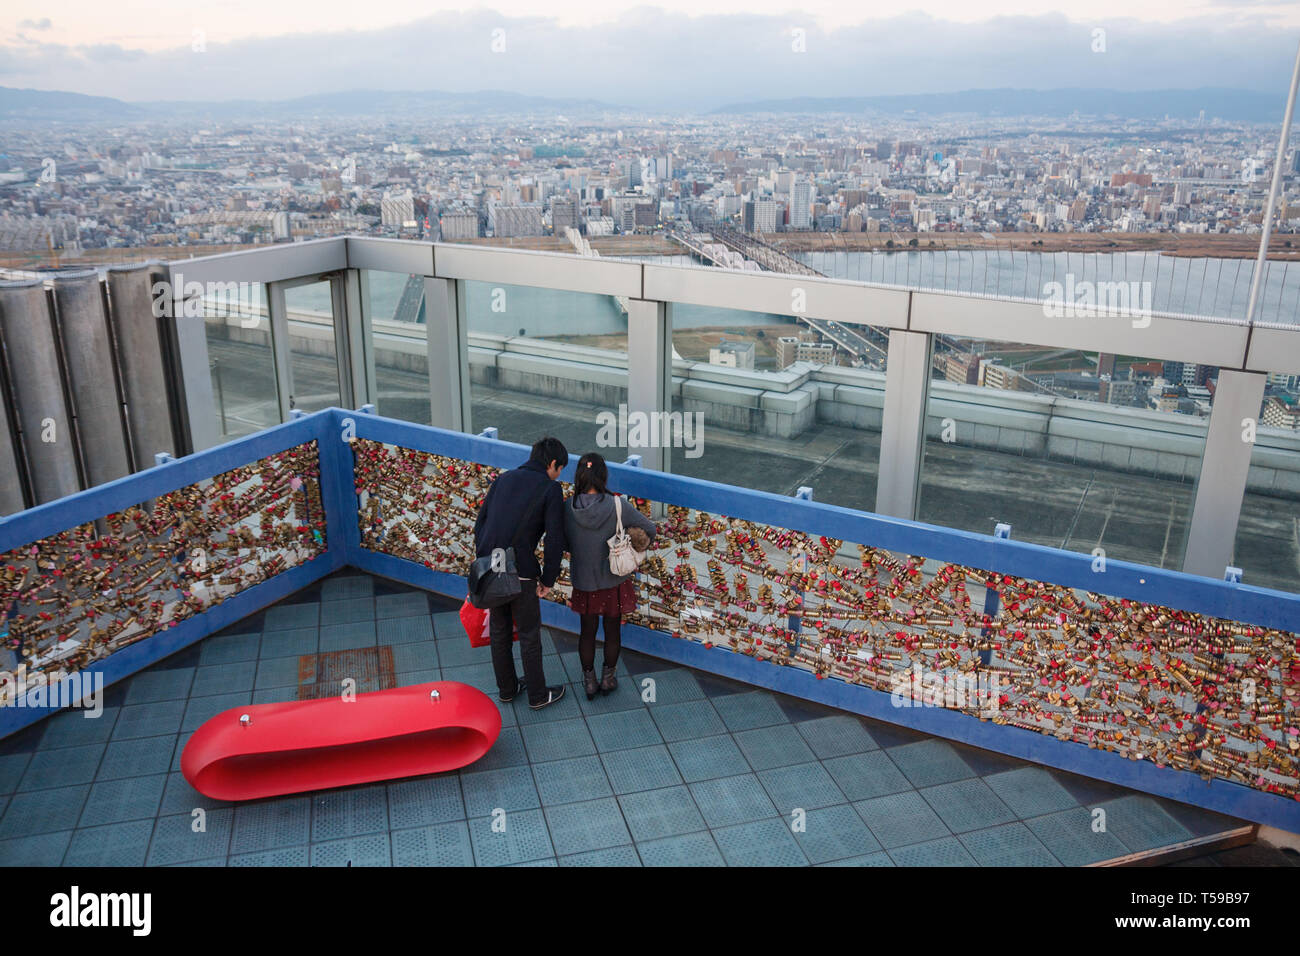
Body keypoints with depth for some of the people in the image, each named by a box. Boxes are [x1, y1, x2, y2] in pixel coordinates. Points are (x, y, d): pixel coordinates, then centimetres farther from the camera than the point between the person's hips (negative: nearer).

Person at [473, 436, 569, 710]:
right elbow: (555, 540, -11)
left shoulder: (504, 479, 12)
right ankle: (538, 695, 25)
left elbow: (480, 522, 14)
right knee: (529, 634, 11)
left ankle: (506, 689, 35)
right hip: (519, 573, -6)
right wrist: (548, 580, -1)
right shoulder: (551, 489, -5)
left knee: (499, 630, 20)